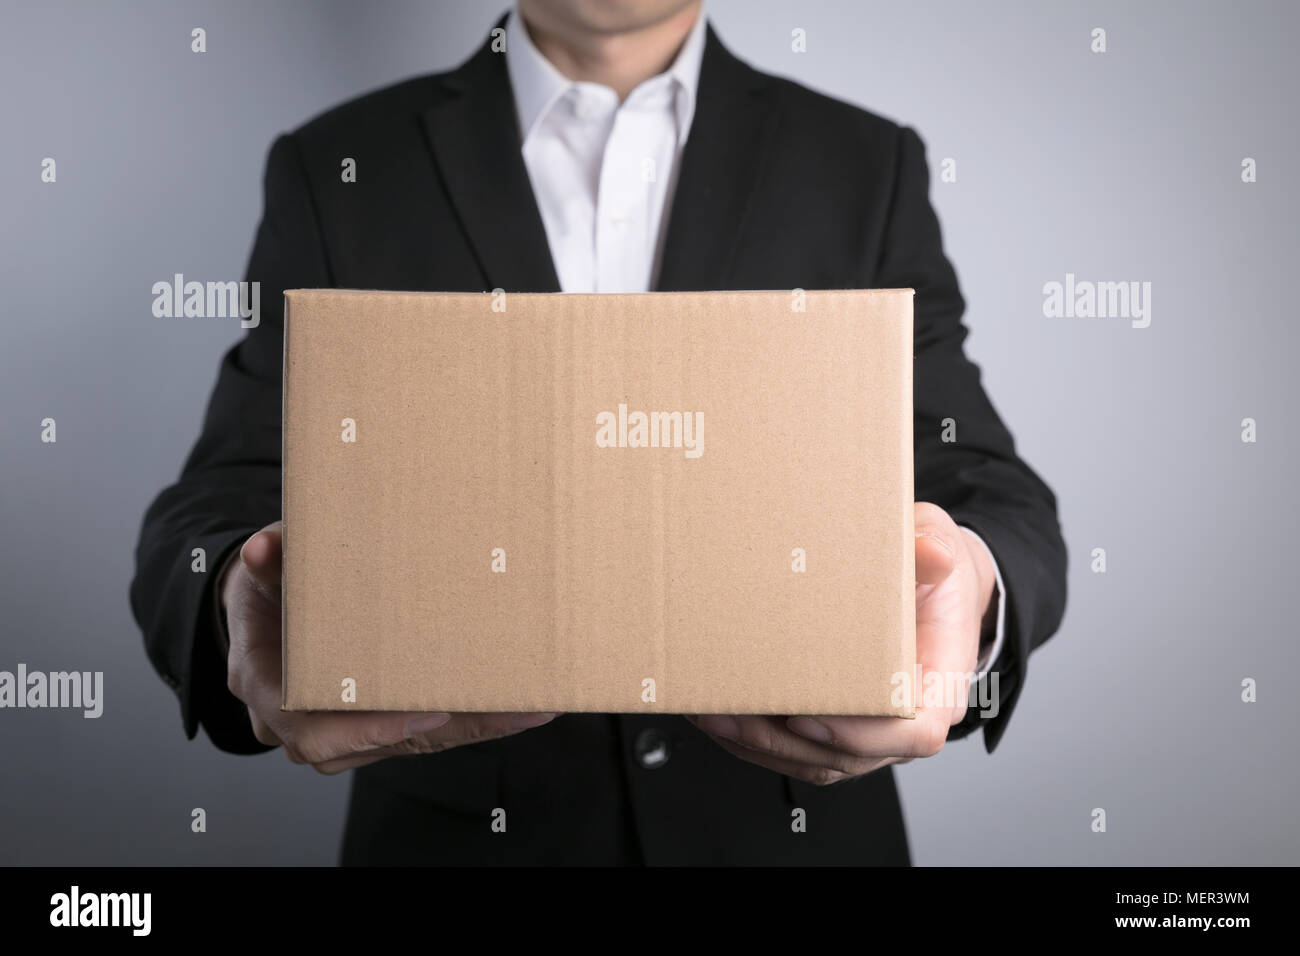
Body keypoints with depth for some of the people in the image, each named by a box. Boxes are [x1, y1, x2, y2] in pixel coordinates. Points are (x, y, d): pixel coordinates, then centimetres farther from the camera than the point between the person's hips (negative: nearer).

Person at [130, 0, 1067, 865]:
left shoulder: (867, 166, -1)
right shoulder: (338, 168, -3)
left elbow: (1002, 505, -8)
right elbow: (207, 522, -7)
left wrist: (967, 597, -32)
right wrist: (250, 605, -31)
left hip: (792, 826, 1)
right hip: (461, 831, 0)